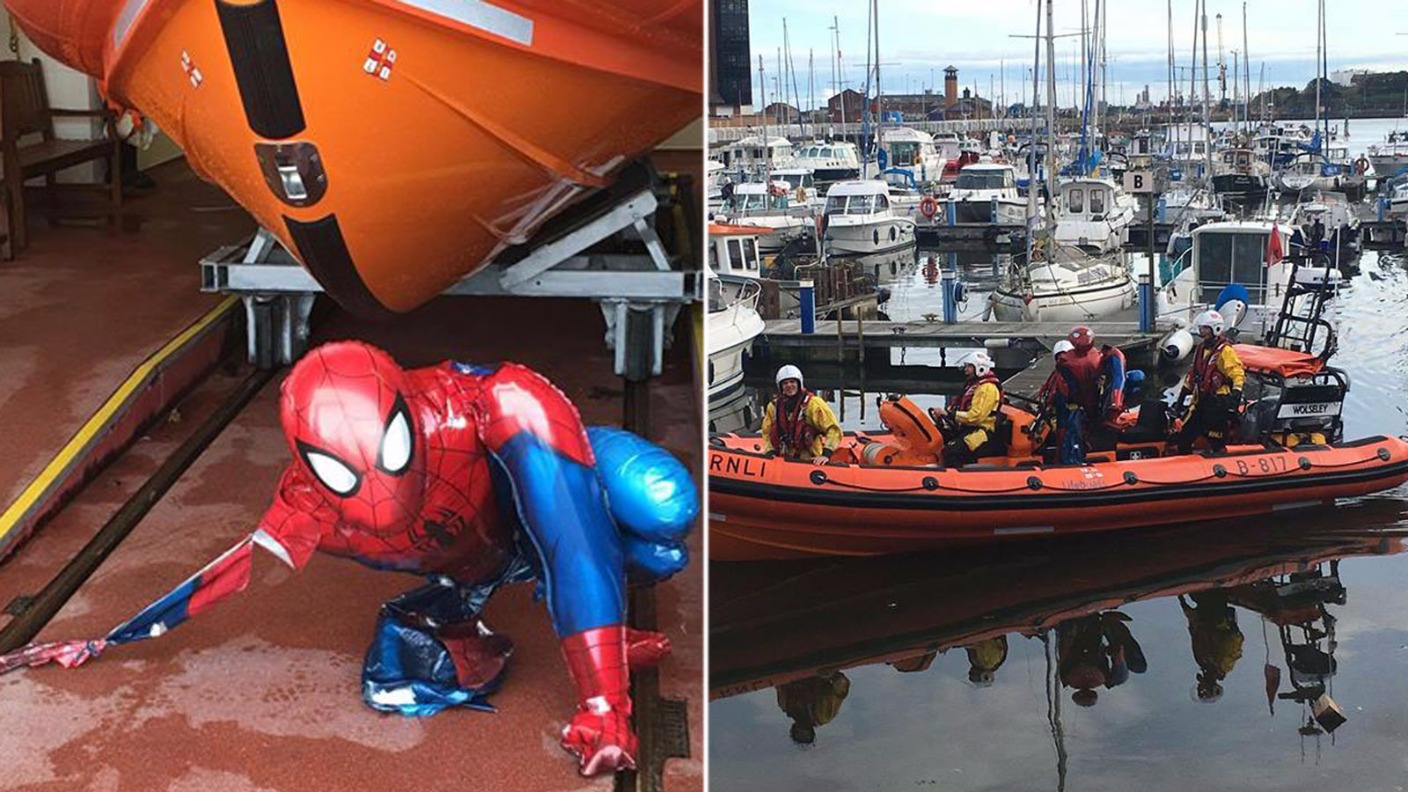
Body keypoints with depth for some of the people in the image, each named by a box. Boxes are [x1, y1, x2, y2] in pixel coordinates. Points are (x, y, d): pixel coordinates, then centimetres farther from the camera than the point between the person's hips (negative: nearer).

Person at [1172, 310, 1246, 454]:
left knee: (1217, 442, -6)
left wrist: (1235, 398, -25)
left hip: (1218, 403, -8)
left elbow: (1238, 375, -16)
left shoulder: (1225, 351, -11)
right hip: (1201, 401, 8)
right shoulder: (1202, 349, 15)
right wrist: (1182, 396, 24)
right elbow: (1193, 374, 23)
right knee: (1181, 434, 7)